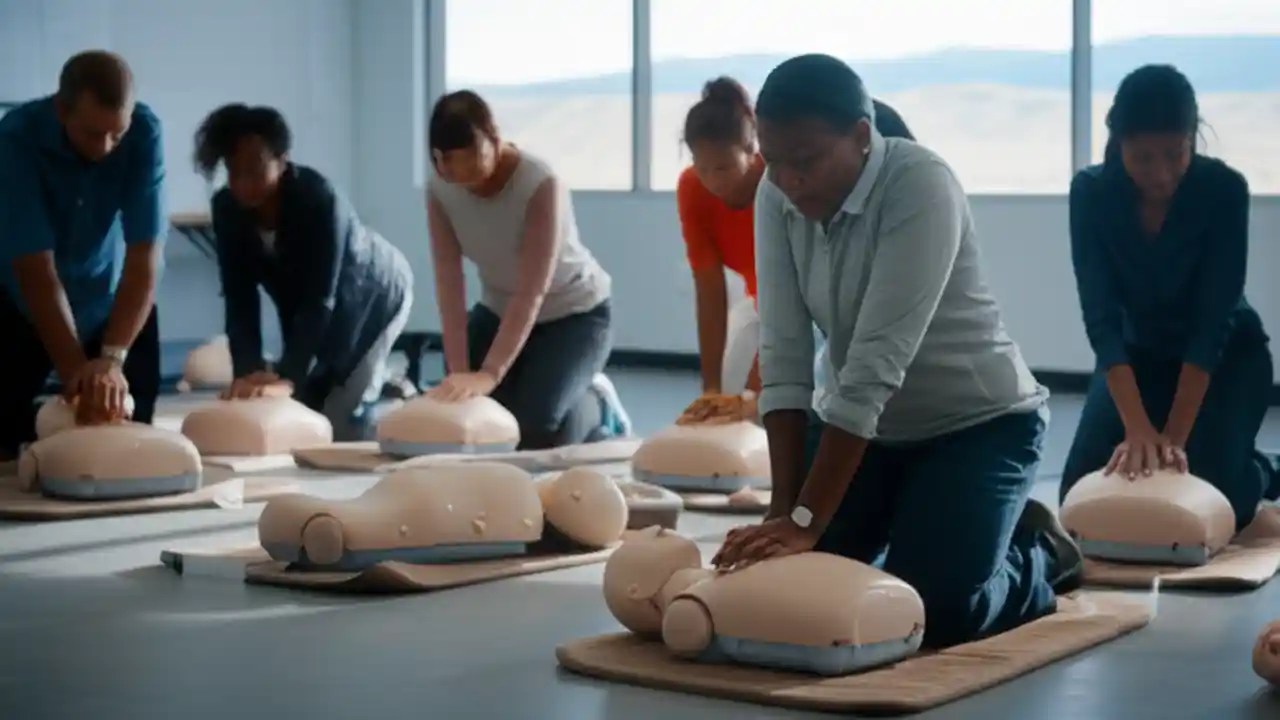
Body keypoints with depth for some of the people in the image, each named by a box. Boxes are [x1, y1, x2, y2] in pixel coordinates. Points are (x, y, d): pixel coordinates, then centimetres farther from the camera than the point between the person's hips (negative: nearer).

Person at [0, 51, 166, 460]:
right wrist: (73, 368, -38)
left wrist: (112, 358, -40)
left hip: (112, 302, 1)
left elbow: (145, 255, -30)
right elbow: (36, 269, -31)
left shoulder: (144, 132, -27)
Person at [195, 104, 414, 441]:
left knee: (343, 416, -14)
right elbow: (239, 297, -22)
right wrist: (248, 371, -37)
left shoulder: (319, 199, -37)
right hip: (304, 312, 5)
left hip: (372, 297, -5)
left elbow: (320, 298, -39)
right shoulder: (227, 208, -22)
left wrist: (287, 377, -48)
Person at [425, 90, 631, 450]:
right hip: (500, 310, 5)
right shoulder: (440, 191, -16)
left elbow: (532, 292, -36)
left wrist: (490, 374, -44)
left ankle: (598, 407, 12)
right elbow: (449, 284, -19)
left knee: (534, 431, -23)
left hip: (575, 312, -5)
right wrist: (459, 371, -29)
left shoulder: (541, 183, -32)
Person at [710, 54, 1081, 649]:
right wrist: (784, 511, -20)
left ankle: (1039, 557, 13)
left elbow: (875, 366, -34)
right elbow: (783, 355, -14)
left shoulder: (921, 187, -29)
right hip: (861, 420, 6)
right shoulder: (778, 196, -12)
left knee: (930, 610, -20)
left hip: (976, 421, -6)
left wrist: (806, 521, -35)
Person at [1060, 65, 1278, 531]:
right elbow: (1101, 318, -27)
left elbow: (1212, 321, -28)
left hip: (1225, 355, -2)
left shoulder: (1225, 190, -26)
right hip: (1139, 353, 2)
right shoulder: (1091, 193, -21)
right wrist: (1137, 429, -38)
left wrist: (1175, 436, -34)